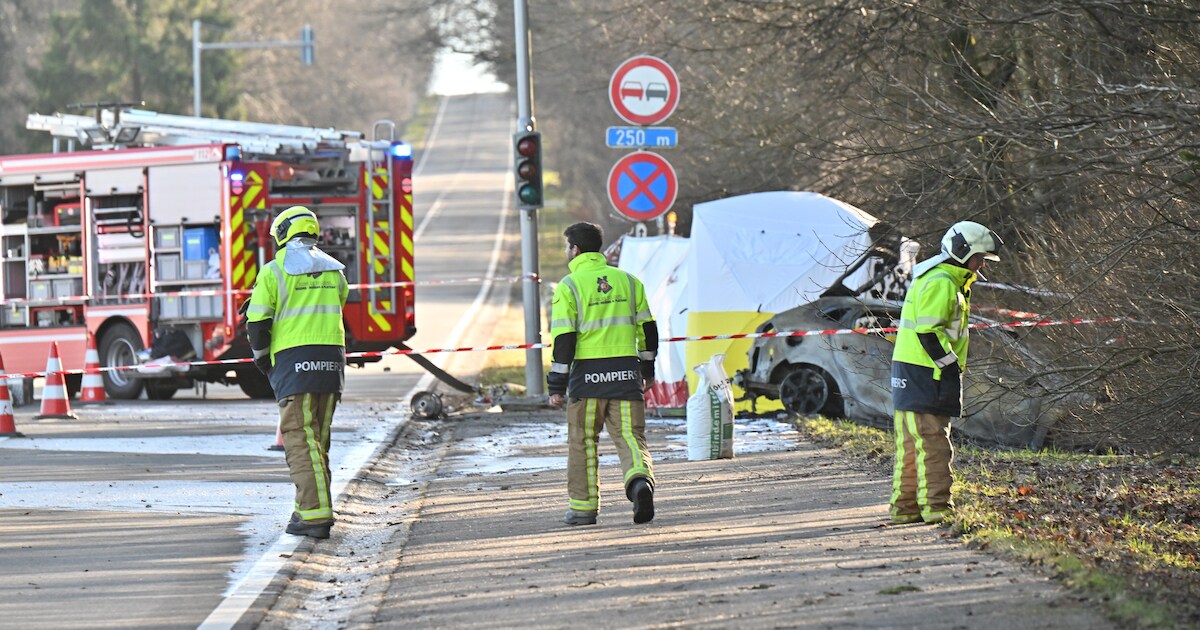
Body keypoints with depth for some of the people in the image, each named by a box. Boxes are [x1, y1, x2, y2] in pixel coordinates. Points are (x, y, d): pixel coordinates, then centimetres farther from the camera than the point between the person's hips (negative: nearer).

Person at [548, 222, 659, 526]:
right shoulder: (627, 281, 10)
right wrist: (647, 370, 25)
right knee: (630, 436, 3)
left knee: (583, 441, 10)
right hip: (625, 373, 3)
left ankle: (583, 507, 15)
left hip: (587, 375, -3)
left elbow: (564, 339, -9)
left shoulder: (569, 286, -4)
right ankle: (640, 479, -26)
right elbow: (647, 328, 14)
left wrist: (557, 386, -6)